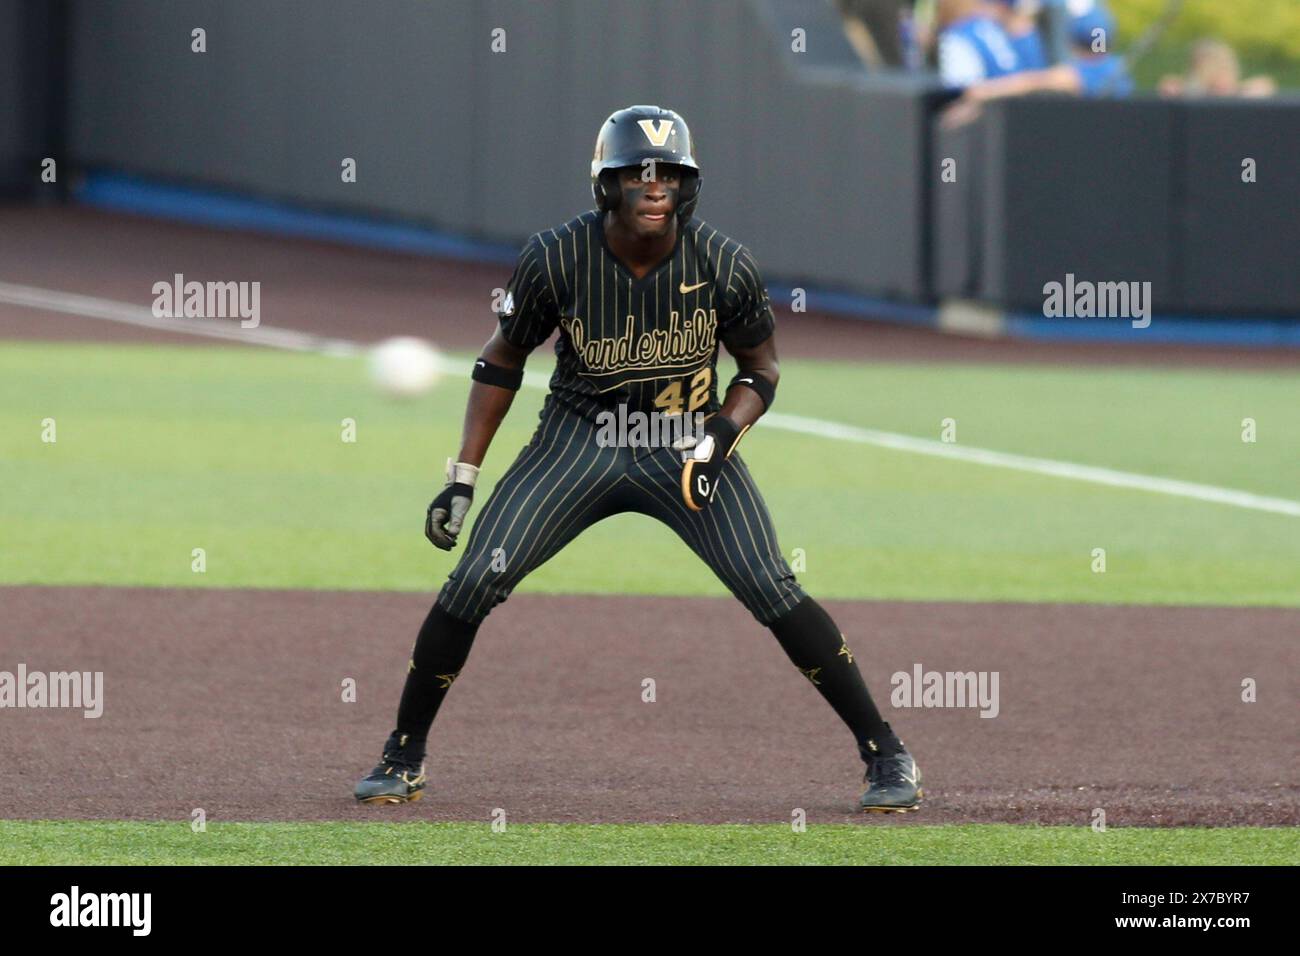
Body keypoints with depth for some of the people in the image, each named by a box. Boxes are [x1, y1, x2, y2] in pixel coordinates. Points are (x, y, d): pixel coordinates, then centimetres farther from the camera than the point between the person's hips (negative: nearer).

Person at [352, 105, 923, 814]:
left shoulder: (722, 264, -16)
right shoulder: (556, 258, -16)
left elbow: (761, 371, 0)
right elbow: (502, 362, 0)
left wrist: (721, 435, -20)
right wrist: (461, 480, -4)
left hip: (688, 437, -1)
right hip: (580, 436, 1)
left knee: (770, 589, -16)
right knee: (474, 582, -12)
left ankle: (885, 754, -3)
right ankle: (403, 757, 7)